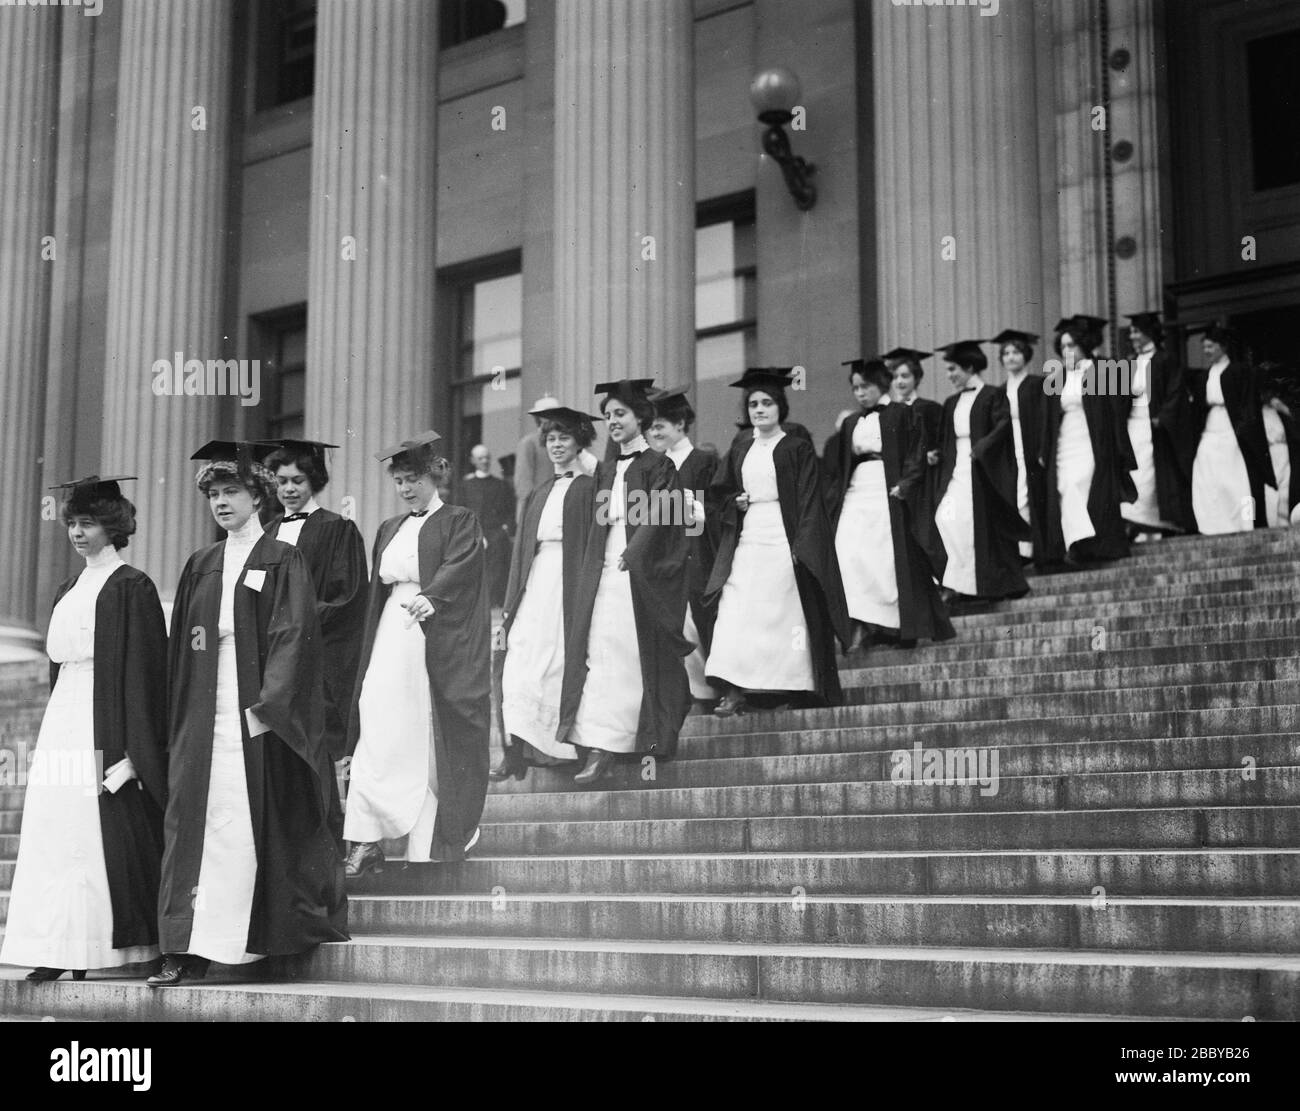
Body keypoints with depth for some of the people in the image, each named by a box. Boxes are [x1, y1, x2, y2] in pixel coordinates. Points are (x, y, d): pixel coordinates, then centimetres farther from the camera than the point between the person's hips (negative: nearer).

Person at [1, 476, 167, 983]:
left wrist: (131, 748, -17)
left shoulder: (130, 588, -7)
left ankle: (97, 947, 2)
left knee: (101, 836, -6)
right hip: (63, 724, 8)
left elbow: (142, 672, -12)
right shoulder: (68, 592, 17)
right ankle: (58, 951, 5)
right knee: (53, 834, 3)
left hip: (106, 722, -8)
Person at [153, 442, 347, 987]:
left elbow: (292, 636, -10)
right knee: (198, 824, -1)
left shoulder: (282, 561, -2)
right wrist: (180, 721, 7)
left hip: (261, 711, -4)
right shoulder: (201, 566, 13)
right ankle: (188, 949, -1)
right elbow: (181, 645, 13)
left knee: (257, 824, -2)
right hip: (205, 712, 5)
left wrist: (266, 706, -18)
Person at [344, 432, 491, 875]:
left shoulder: (459, 522, 1)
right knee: (378, 738, -7)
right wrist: (369, 650, 16)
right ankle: (366, 842, -11)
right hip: (392, 642, 5)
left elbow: (458, 567, -17)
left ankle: (432, 846, 8)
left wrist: (430, 596, -35)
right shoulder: (389, 530, 19)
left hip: (439, 646, -5)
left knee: (434, 747, -1)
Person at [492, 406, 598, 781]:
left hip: (570, 581, -5)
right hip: (535, 582, 5)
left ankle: (554, 746, 6)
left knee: (560, 661, -4)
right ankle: (516, 752, -10)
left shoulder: (590, 488, 1)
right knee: (521, 663, -6)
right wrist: (510, 605, 13)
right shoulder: (538, 494, 21)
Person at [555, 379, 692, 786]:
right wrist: (595, 565, 8)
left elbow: (655, 519, -11)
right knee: (602, 657, -2)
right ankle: (601, 752, -1)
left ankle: (655, 738, 5)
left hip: (641, 575, -5)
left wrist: (632, 555, -17)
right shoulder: (605, 471, 17)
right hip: (606, 573, 5)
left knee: (643, 658, -3)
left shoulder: (656, 466, -1)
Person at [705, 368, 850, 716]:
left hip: (783, 541, -4)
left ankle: (791, 686, 2)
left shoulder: (798, 449, 0)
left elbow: (809, 503, -6)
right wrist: (735, 502, -1)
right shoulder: (740, 448, 14)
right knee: (734, 614, -7)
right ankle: (735, 692, -9)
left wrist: (801, 548, -16)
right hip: (746, 541, 4)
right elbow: (717, 492, 21)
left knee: (783, 615, -5)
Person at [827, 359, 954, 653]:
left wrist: (904, 485, -17)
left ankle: (895, 626, 4)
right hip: (856, 495, 4)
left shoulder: (903, 415, 4)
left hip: (889, 494, -4)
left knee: (889, 559, -7)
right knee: (848, 555, -13)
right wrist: (837, 501, 10)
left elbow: (916, 456, -4)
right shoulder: (850, 424, 20)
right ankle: (861, 626, -15)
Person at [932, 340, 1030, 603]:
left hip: (982, 470, -6)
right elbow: (946, 440, 18)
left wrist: (982, 448, -21)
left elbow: (1003, 426, -15)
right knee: (946, 517, -8)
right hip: (957, 470, 6)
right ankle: (964, 584, -4)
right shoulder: (951, 404, 16)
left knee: (984, 525, -5)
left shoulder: (992, 397, -4)